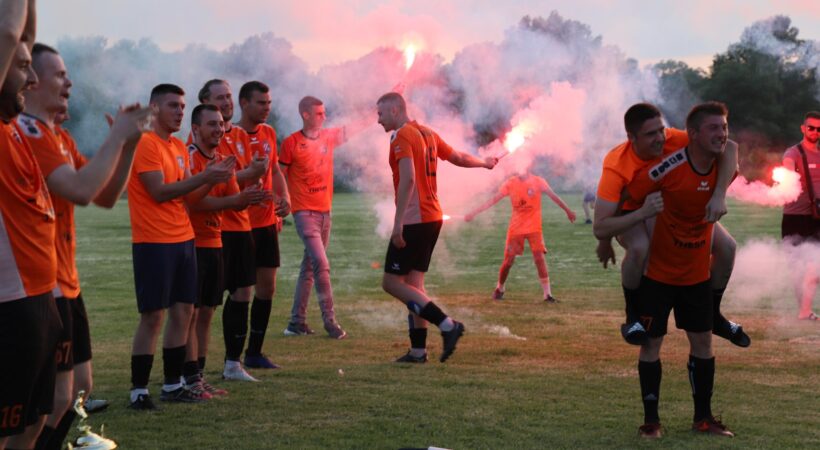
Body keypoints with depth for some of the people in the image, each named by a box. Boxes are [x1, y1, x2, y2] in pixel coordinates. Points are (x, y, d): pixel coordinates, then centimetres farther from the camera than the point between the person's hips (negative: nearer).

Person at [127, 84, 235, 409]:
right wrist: (204, 176, -18)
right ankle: (138, 391, -1)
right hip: (154, 243, -9)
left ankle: (172, 385, 18)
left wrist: (213, 178, 0)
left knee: (183, 312, 10)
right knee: (153, 317, -7)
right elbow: (159, 191, -19)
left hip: (183, 239, 9)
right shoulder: (146, 144, -11)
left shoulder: (179, 147, 16)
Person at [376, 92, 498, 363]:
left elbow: (408, 179, -23)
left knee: (392, 282, -7)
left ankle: (447, 325, -13)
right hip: (433, 218, 9)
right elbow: (459, 158, 26)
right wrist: (484, 163, 47)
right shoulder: (427, 134, 15)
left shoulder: (401, 137, -11)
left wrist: (398, 223, -26)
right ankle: (418, 350, 10)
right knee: (413, 284, 11)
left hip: (414, 221, -9)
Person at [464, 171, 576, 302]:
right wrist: (474, 212, -5)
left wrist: (568, 210, 9)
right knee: (508, 260, 3)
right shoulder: (510, 183, -2)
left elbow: (553, 196, 3)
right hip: (515, 228, 1)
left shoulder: (538, 182, -5)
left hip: (534, 228, -1)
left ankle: (548, 294, -10)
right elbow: (494, 199, -1)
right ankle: (499, 289, 26)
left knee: (539, 258, -13)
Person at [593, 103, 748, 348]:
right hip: (631, 214, -4)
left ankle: (713, 315, 19)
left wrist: (719, 195, -50)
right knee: (640, 248, -39)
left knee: (726, 246, -5)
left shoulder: (672, 140, -32)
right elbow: (599, 228, -41)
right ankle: (633, 318, -15)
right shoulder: (616, 167, -38)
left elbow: (727, 148, -37)